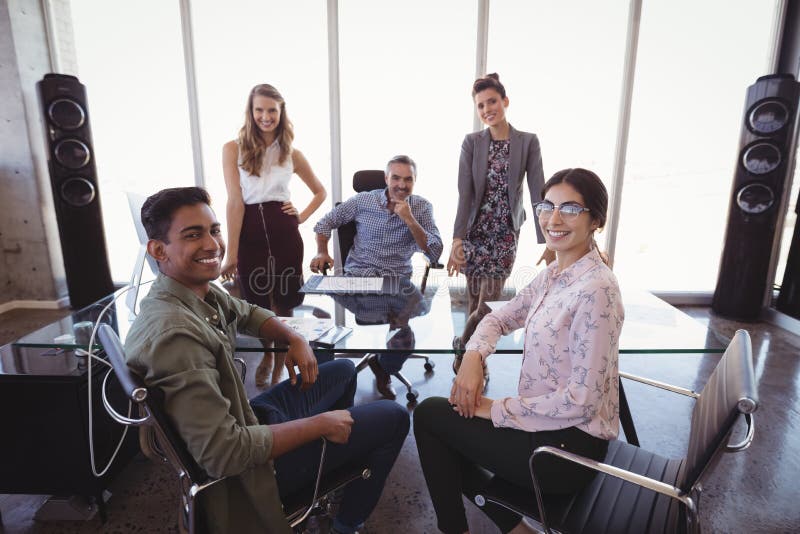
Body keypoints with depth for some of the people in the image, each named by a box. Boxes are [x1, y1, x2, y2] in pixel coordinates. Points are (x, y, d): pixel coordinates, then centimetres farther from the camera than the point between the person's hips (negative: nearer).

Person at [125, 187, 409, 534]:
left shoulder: (202, 291, -5)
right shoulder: (174, 333, -34)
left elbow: (248, 314, 16)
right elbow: (223, 453, -34)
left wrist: (296, 340, -3)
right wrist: (320, 423, -23)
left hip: (244, 420, 9)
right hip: (241, 468, -8)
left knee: (343, 370, 24)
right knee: (393, 418, 2)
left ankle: (330, 482, 39)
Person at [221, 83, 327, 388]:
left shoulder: (292, 154, 5)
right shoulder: (233, 149, -1)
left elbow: (320, 193, 18)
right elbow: (235, 201, -9)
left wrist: (302, 216, 1)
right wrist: (231, 254, -13)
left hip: (284, 234, 1)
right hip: (249, 234, -1)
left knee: (283, 306, 10)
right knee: (257, 305, 15)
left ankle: (278, 371, 32)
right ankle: (266, 355, 46)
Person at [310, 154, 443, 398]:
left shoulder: (422, 207, 4)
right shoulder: (363, 200, 4)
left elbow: (435, 253, -7)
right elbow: (325, 223, 14)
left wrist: (409, 219, -16)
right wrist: (322, 252, -4)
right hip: (357, 275, 0)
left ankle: (384, 370, 8)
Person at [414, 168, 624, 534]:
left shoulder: (596, 290, -24)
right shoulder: (554, 273, 3)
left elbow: (582, 399, -24)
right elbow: (502, 318, 11)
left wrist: (496, 409, -16)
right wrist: (474, 356, -10)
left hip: (570, 444, -8)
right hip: (548, 422, 8)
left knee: (429, 414, -2)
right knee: (449, 417, 14)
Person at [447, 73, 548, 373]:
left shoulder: (528, 142, -1)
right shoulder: (471, 142, 1)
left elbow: (538, 192, -7)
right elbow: (465, 193, -8)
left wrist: (545, 241, -15)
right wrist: (457, 238, -19)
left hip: (506, 233, 0)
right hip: (475, 231, 1)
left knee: (489, 301, -2)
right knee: (475, 299, 6)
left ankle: (464, 345, 23)